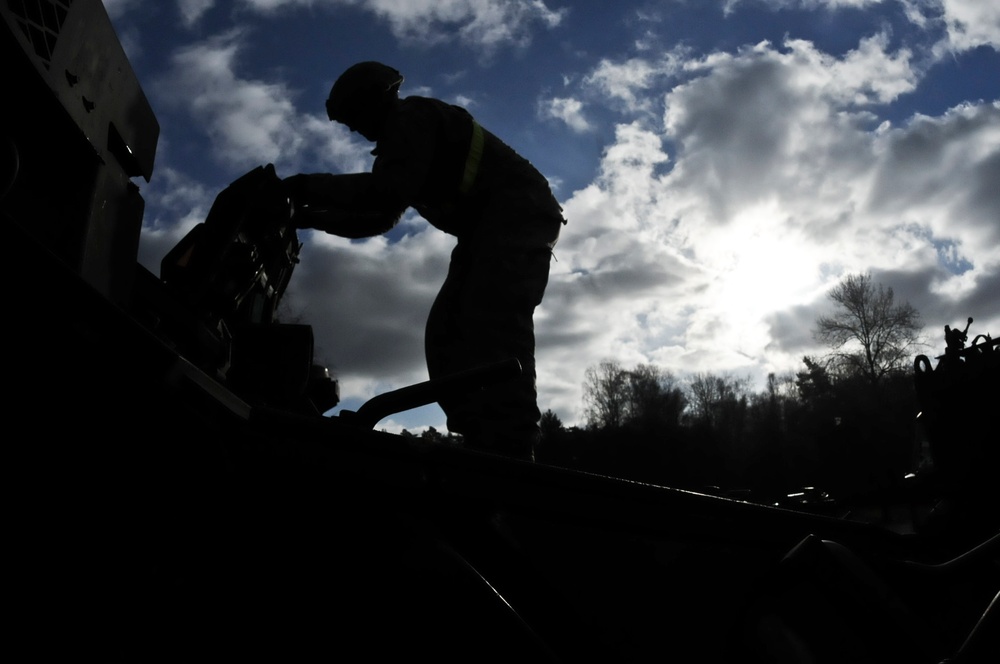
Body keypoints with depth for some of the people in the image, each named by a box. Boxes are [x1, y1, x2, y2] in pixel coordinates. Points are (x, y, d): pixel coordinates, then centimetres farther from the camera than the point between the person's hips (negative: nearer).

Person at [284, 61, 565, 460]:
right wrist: (312, 215, 20)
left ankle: (510, 454, -36)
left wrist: (315, 187, -13)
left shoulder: (412, 115, -4)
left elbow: (395, 188, -21)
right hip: (489, 228, 10)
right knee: (446, 333, -2)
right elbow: (380, 217, 27)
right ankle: (484, 447, -10)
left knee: (492, 323, -27)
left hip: (516, 213, -10)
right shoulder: (401, 139, 27)